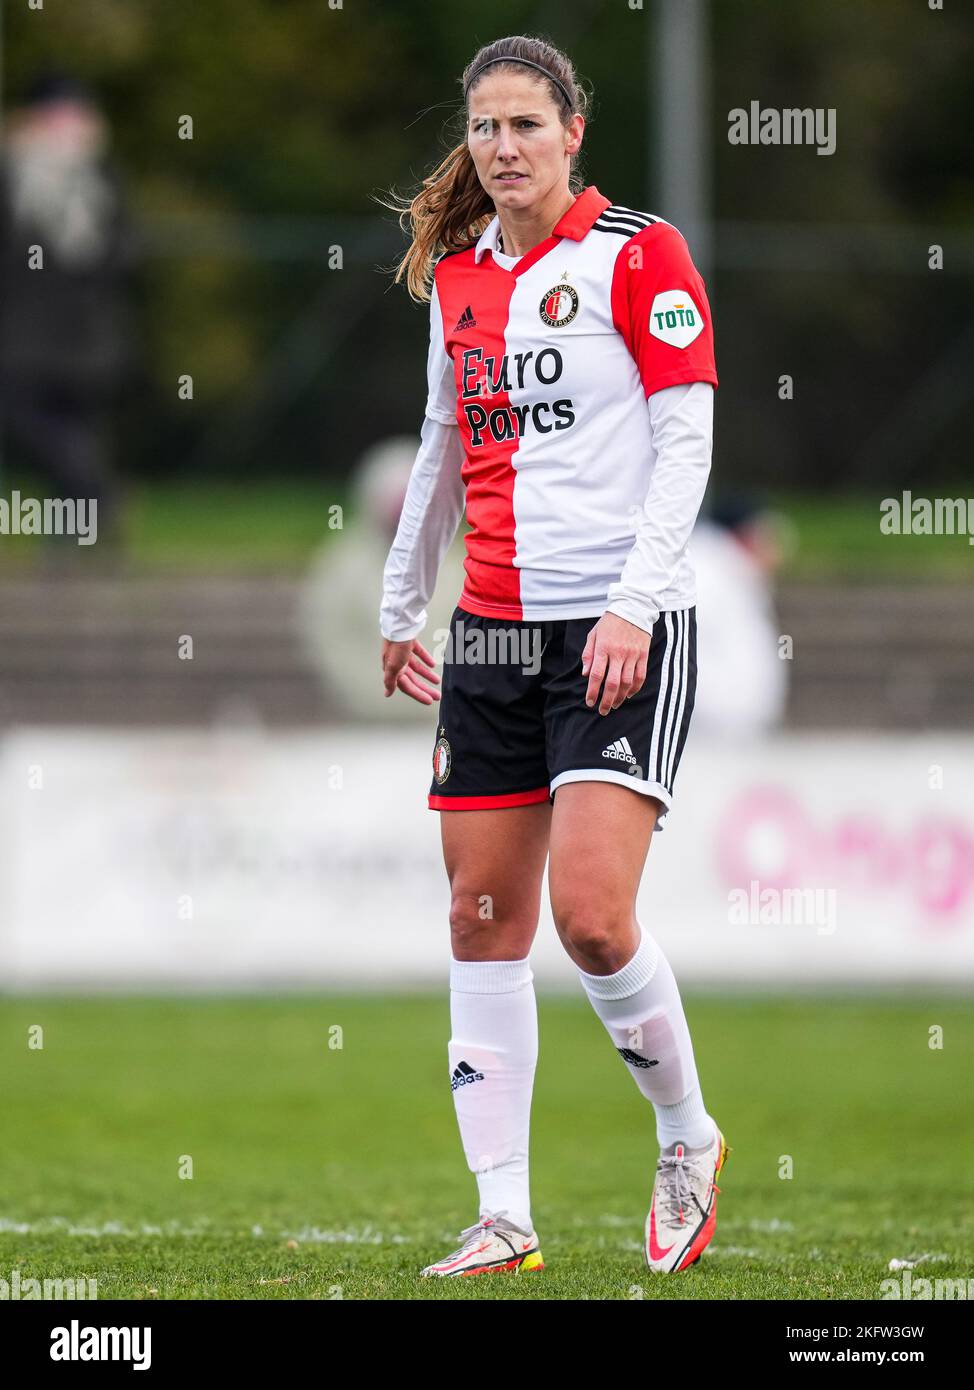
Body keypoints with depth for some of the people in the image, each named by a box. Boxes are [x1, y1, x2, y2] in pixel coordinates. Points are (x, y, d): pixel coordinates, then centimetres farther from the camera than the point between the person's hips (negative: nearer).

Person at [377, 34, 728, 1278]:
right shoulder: (456, 274, 13)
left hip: (624, 631, -6)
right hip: (492, 635, 6)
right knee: (482, 919, 2)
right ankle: (504, 1220, 6)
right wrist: (400, 606, 28)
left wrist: (633, 606, -17)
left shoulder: (638, 255, -5)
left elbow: (686, 442, -9)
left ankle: (688, 1138, 8)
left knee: (590, 912, -16)